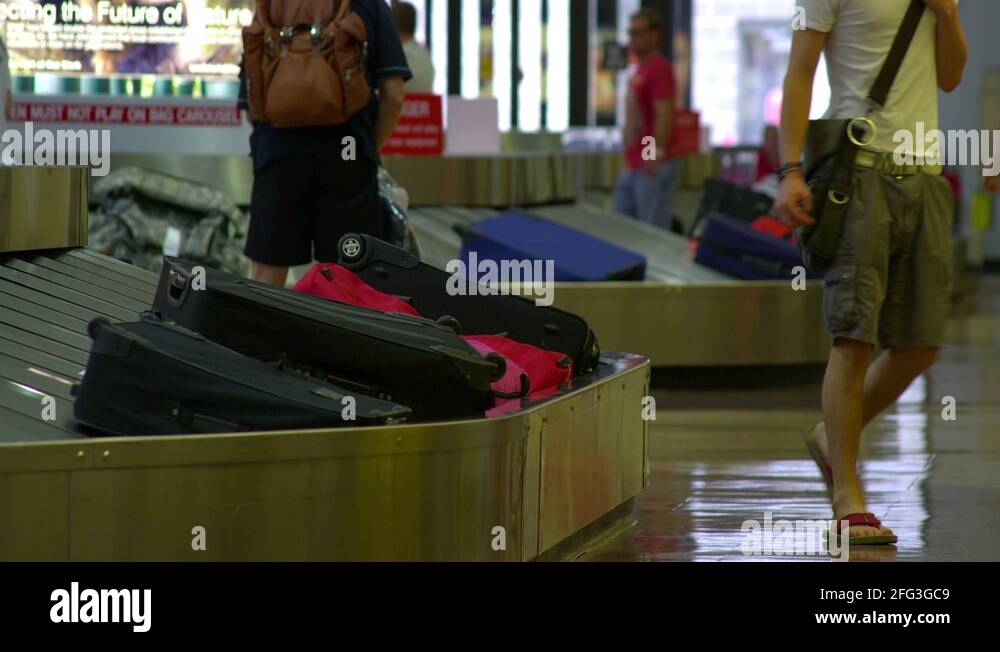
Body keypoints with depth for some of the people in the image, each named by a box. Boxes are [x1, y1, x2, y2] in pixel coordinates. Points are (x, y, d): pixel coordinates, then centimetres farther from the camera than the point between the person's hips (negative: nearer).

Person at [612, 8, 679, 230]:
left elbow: (664, 114, -21)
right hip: (632, 167, 10)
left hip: (652, 168, -10)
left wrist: (657, 154, -26)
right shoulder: (640, 69, 19)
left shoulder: (658, 68, -12)